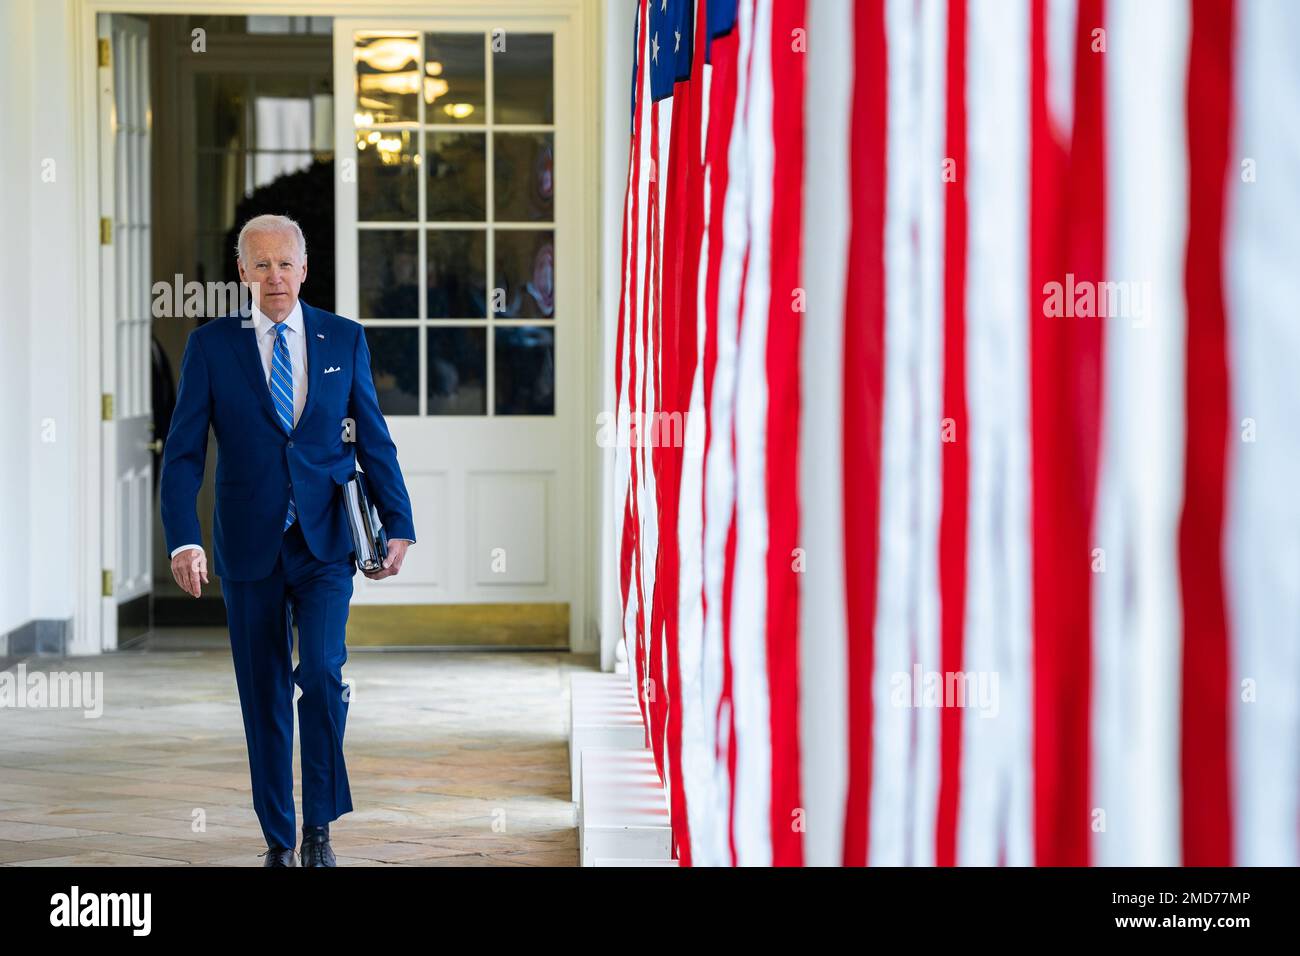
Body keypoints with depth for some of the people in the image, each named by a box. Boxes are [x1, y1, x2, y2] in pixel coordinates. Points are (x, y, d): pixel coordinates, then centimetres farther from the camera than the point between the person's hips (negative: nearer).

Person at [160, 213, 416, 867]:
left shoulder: (344, 339, 5)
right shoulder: (211, 345, 1)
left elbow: (373, 439, 9)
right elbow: (183, 451, -2)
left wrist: (398, 525, 1)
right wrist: (183, 540, -14)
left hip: (325, 543, 0)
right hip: (250, 545, 0)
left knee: (322, 672, -18)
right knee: (264, 696, 5)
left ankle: (319, 824, -2)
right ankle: (278, 839, 18)